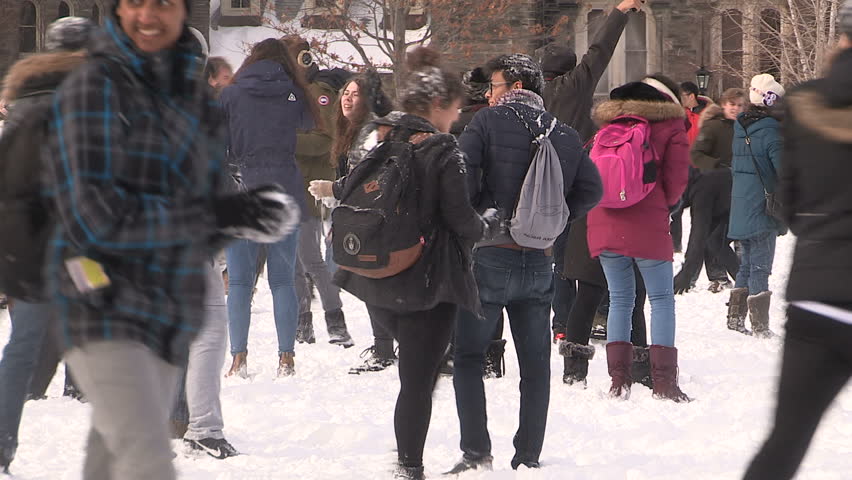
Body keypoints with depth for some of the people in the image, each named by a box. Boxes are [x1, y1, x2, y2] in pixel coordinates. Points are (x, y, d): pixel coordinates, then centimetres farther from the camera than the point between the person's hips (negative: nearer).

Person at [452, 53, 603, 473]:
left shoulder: (489, 122, -7)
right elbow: (591, 189, 8)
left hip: (490, 256, -4)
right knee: (536, 363, 10)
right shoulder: (565, 135, 7)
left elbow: (461, 175, -15)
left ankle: (476, 452, -3)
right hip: (540, 261, 4)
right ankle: (529, 456, 10)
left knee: (468, 355, 5)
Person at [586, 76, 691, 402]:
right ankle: (663, 380, -5)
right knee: (661, 298, 4)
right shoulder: (671, 126, 3)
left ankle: (618, 378, 5)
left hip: (604, 222, 4)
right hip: (648, 224, -4)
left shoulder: (609, 122, 14)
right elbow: (676, 179, -1)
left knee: (620, 298, 12)